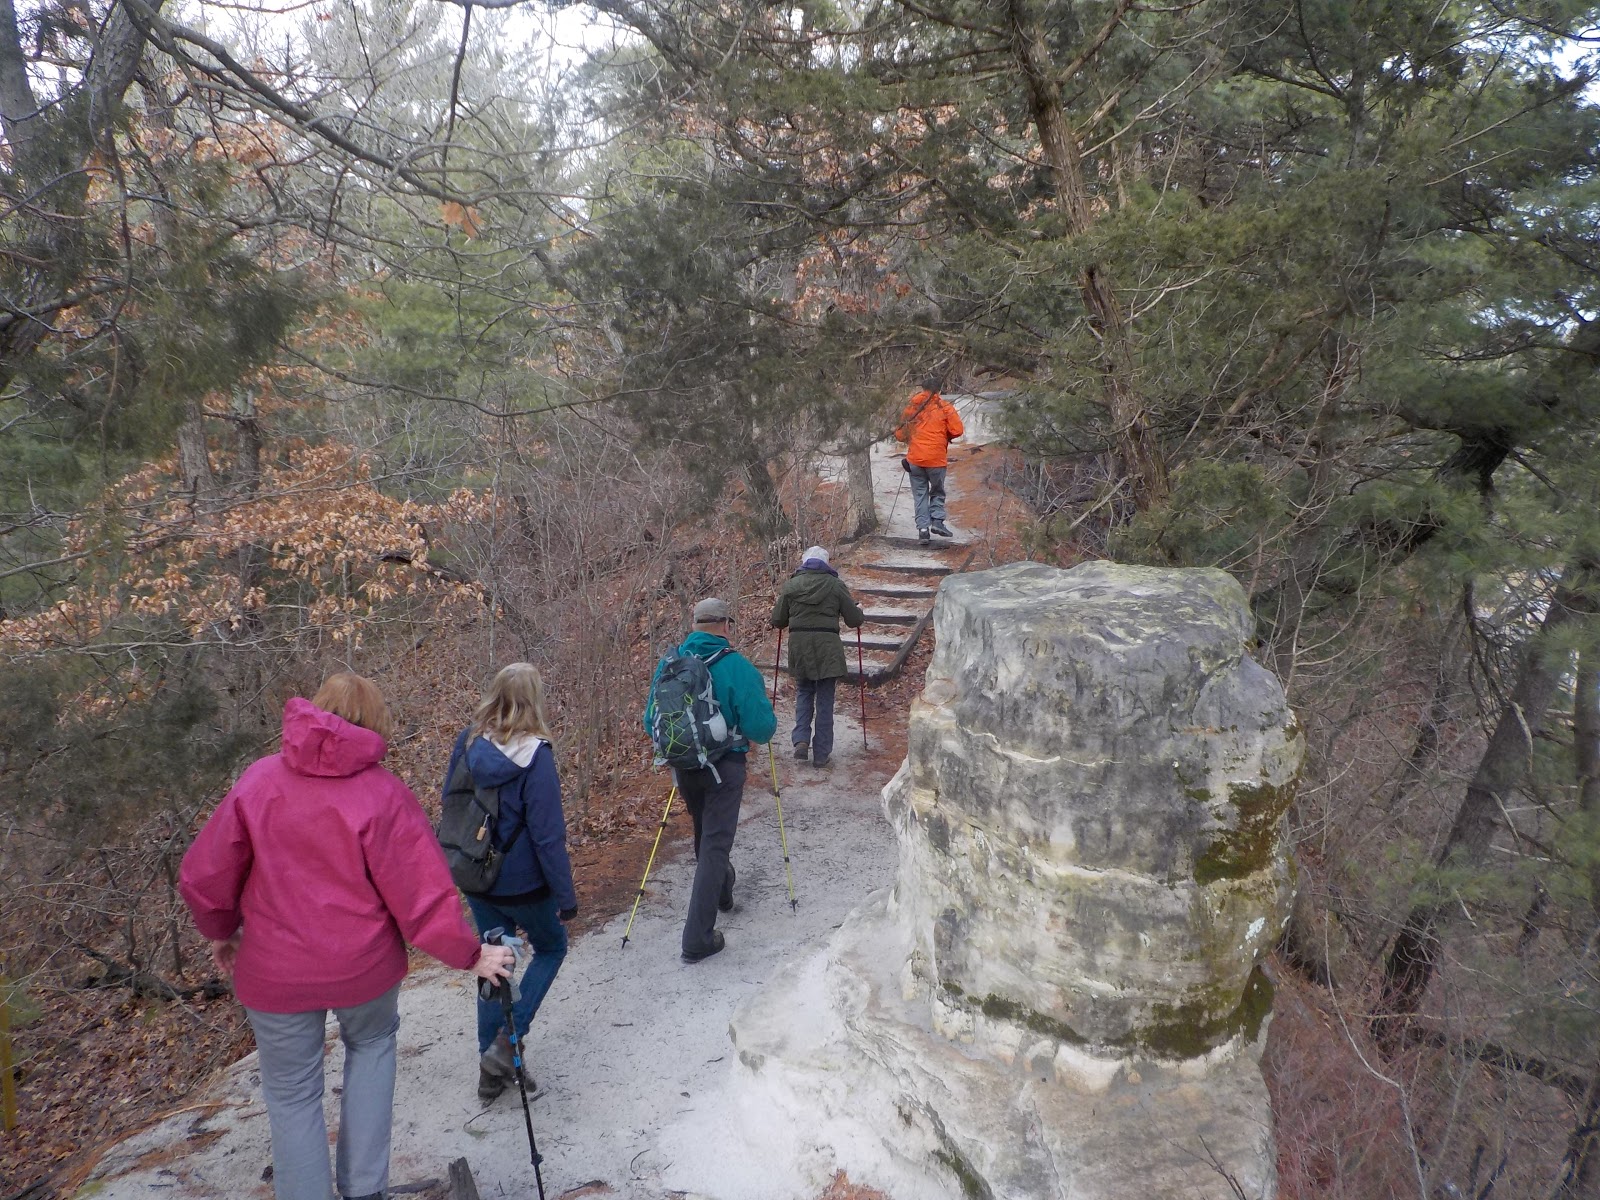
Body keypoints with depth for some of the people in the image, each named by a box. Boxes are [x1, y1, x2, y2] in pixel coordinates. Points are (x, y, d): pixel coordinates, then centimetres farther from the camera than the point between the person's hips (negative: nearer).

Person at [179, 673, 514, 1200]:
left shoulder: (258, 780, -9)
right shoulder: (384, 794, -16)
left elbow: (203, 875, -2)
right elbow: (423, 896, -16)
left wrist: (221, 933, 17)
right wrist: (471, 955, -3)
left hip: (276, 973, 1)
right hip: (364, 967, 0)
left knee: (293, 1097, 17)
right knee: (372, 1042, 28)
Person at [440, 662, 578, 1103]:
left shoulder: (467, 744, -6)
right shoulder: (536, 755, -23)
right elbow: (548, 834, -20)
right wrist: (566, 895, -12)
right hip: (523, 883, -5)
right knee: (551, 947, 21)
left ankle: (493, 1069, 28)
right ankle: (509, 1038, 9)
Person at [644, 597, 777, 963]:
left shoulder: (669, 663, -3)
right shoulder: (737, 667, -17)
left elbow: (651, 721, 4)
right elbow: (761, 727, -18)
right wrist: (770, 719, 5)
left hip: (683, 765, 5)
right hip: (724, 768, -5)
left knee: (704, 833, 26)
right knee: (715, 844, 1)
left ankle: (721, 893, 51)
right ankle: (698, 939, 0)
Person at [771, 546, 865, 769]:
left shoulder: (791, 585, 3)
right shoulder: (835, 585, -1)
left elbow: (777, 621, 6)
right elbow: (854, 620, 1)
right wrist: (860, 611, 23)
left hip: (799, 644, 2)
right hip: (827, 646, -2)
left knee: (803, 693, 20)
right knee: (825, 700, 7)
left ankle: (801, 740, 3)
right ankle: (821, 754, 11)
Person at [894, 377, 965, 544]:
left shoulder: (912, 407, 5)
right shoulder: (944, 407, -2)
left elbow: (900, 434, 8)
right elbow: (957, 430, -7)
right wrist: (944, 436, 11)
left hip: (915, 458, 2)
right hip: (937, 458, -2)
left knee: (920, 494, 9)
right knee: (937, 491, 17)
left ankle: (922, 527, 1)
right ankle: (937, 520, 2)